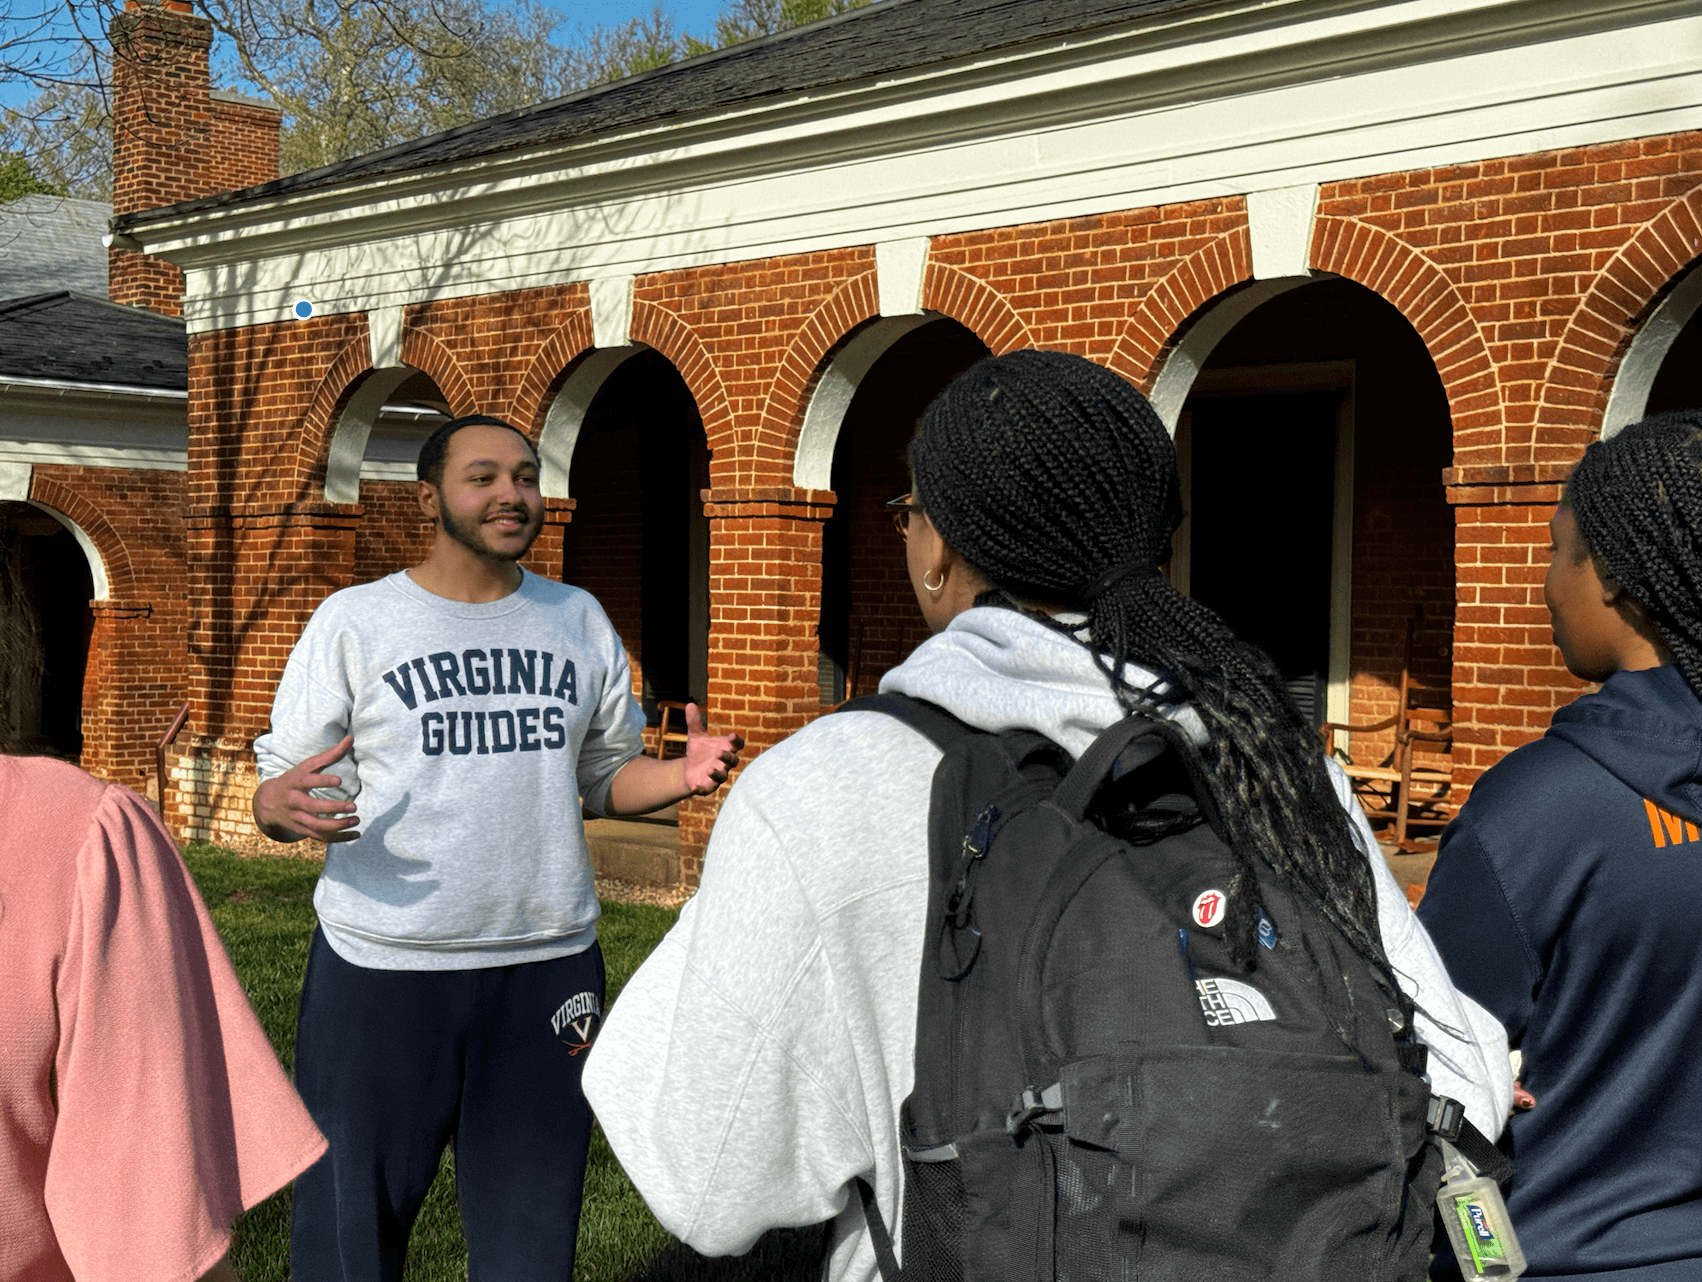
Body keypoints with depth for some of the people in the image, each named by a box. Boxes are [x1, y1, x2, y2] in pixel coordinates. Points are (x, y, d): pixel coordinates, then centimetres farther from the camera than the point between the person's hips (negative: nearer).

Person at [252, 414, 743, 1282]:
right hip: (381, 972, -3)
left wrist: (683, 776, -7)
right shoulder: (354, 622, 0)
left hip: (547, 969, 3)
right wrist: (280, 807, -24)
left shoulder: (579, 621, 11)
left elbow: (608, 775, 15)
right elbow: (282, 788, 0)